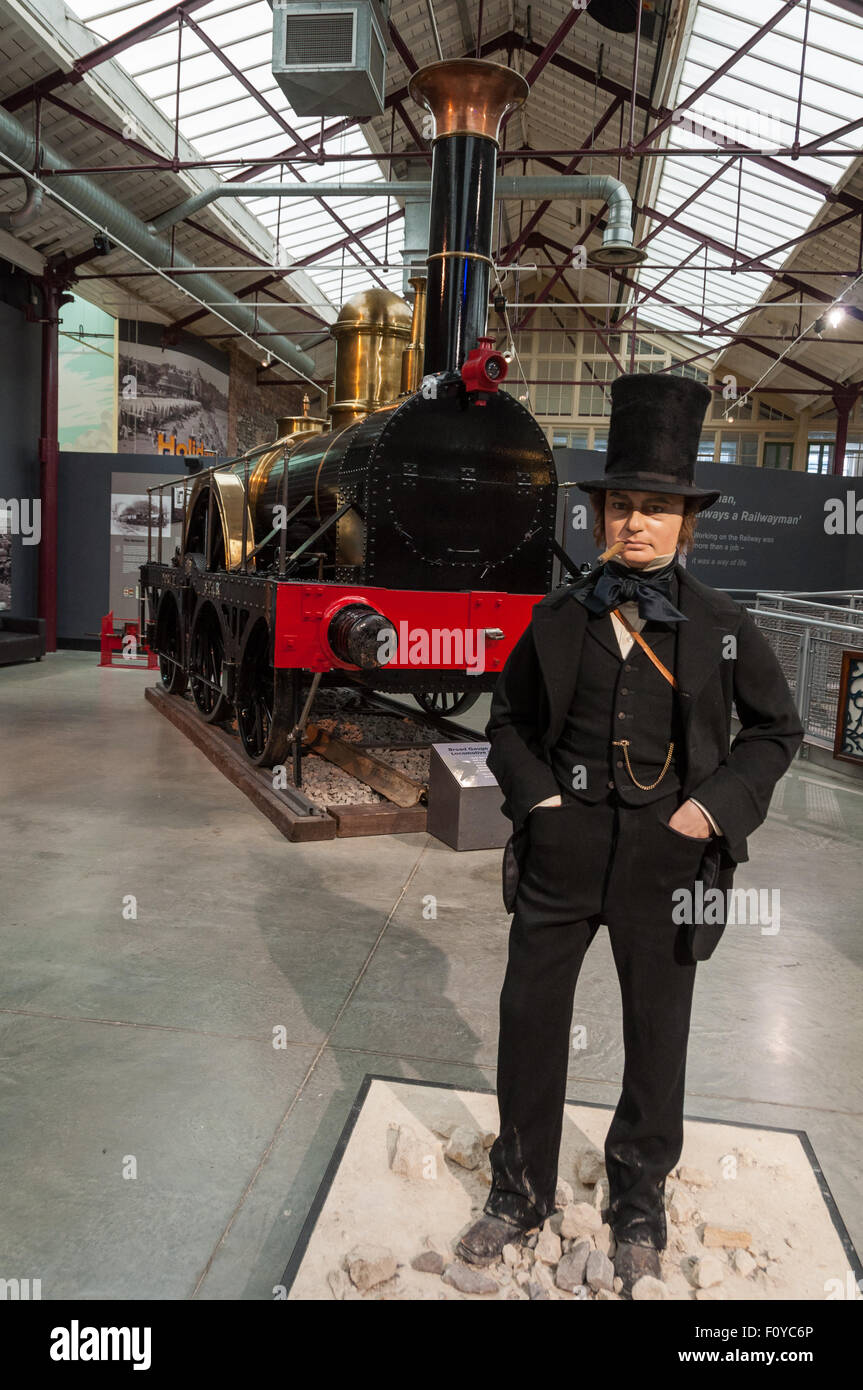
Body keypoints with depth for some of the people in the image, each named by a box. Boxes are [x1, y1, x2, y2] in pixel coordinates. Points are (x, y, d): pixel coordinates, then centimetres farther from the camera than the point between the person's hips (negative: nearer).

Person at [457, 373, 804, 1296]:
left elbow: (777, 729, 7)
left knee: (657, 1035, 15)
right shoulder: (557, 617, 0)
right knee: (529, 1019, 10)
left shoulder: (721, 625, -2)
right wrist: (536, 794, -4)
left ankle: (639, 1204, 41)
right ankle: (521, 1192, 36)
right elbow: (510, 719, 11)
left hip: (668, 853, 0)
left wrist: (714, 805, -7)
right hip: (562, 847, 1)